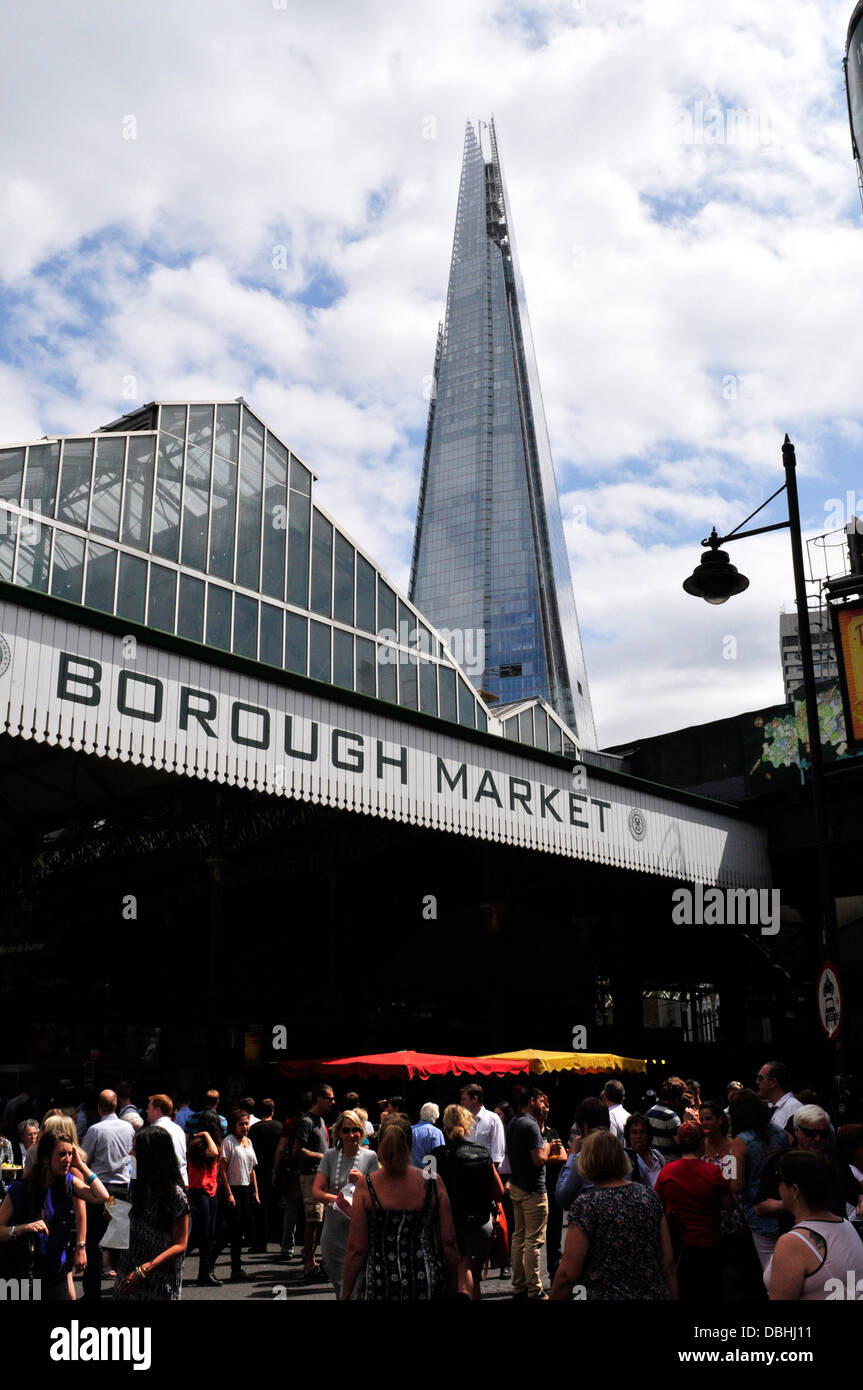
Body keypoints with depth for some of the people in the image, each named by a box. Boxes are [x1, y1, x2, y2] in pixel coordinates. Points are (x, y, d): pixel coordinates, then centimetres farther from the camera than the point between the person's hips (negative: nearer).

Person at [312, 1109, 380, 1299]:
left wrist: (362, 1180, -15)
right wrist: (338, 1199, -17)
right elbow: (316, 1192, -2)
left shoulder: (370, 1157, 0)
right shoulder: (330, 1156, 3)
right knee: (338, 1284, 10)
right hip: (334, 1230, 2)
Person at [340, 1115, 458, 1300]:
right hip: (429, 1285, 1)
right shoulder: (433, 1183, -4)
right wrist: (452, 1289, 12)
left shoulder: (366, 1186, -7)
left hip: (381, 1285, -1)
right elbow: (449, 1243, 0)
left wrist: (345, 1295, 4)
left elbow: (356, 1249, -6)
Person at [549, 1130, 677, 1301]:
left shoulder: (585, 1205, -13)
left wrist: (554, 1298, 0)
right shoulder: (648, 1195, 2)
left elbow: (568, 1274, -13)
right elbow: (668, 1261, 5)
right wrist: (673, 1297, 15)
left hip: (609, 1296, -5)